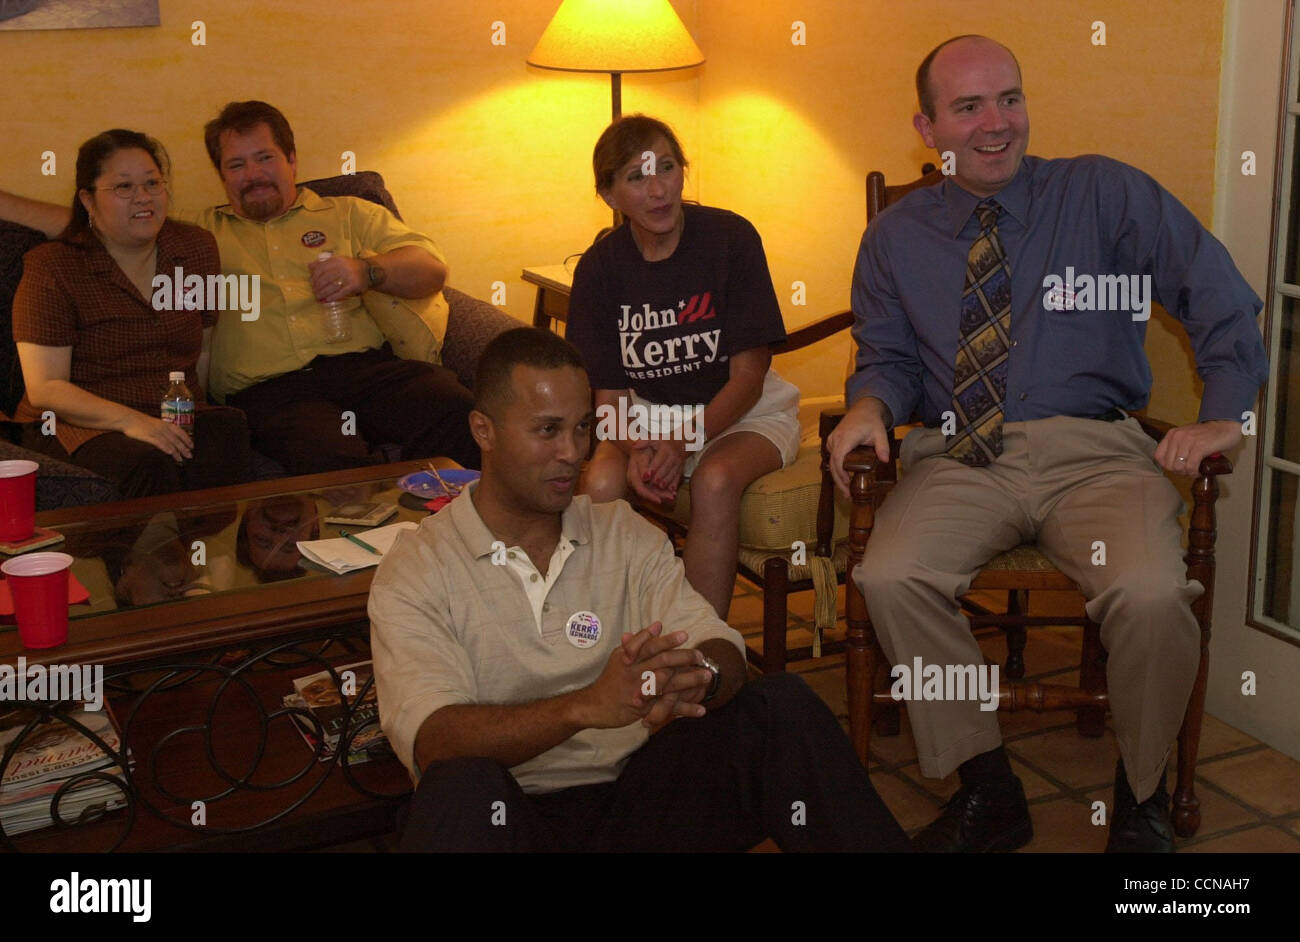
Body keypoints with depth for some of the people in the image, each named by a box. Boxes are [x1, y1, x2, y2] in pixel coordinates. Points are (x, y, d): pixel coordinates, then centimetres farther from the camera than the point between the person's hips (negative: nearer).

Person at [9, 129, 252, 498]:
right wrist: (131, 421, -23)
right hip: (81, 423, -4)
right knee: (149, 463, -38)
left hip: (174, 421, 4)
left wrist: (190, 409, 7)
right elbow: (44, 388, -10)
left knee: (230, 431, -32)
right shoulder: (51, 267, -2)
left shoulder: (197, 248, 12)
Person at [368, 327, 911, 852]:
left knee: (780, 705, -17)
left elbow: (722, 649, 0)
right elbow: (431, 740, -17)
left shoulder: (625, 536, 12)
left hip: (634, 792, 4)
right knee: (463, 787, -39)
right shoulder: (415, 571, -2)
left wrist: (699, 674, -27)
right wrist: (586, 705, -33)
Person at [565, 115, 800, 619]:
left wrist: (684, 442, -26)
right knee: (600, 483, -28)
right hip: (647, 414, 2)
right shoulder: (599, 268, -5)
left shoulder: (731, 238, -13)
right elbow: (609, 392, -3)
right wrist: (636, 448, -25)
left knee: (716, 481, -33)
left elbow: (747, 376, -12)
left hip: (740, 411, -2)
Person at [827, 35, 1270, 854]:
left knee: (1152, 596, -31)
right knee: (889, 579, -28)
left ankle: (1142, 799, -1)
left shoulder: (1104, 194, 6)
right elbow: (889, 356, 19)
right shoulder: (895, 239, 14)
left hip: (1093, 455, -2)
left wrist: (1225, 416, -6)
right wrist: (871, 405, -5)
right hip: (961, 459, 2)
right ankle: (988, 791, -7)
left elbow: (1223, 301, 4)